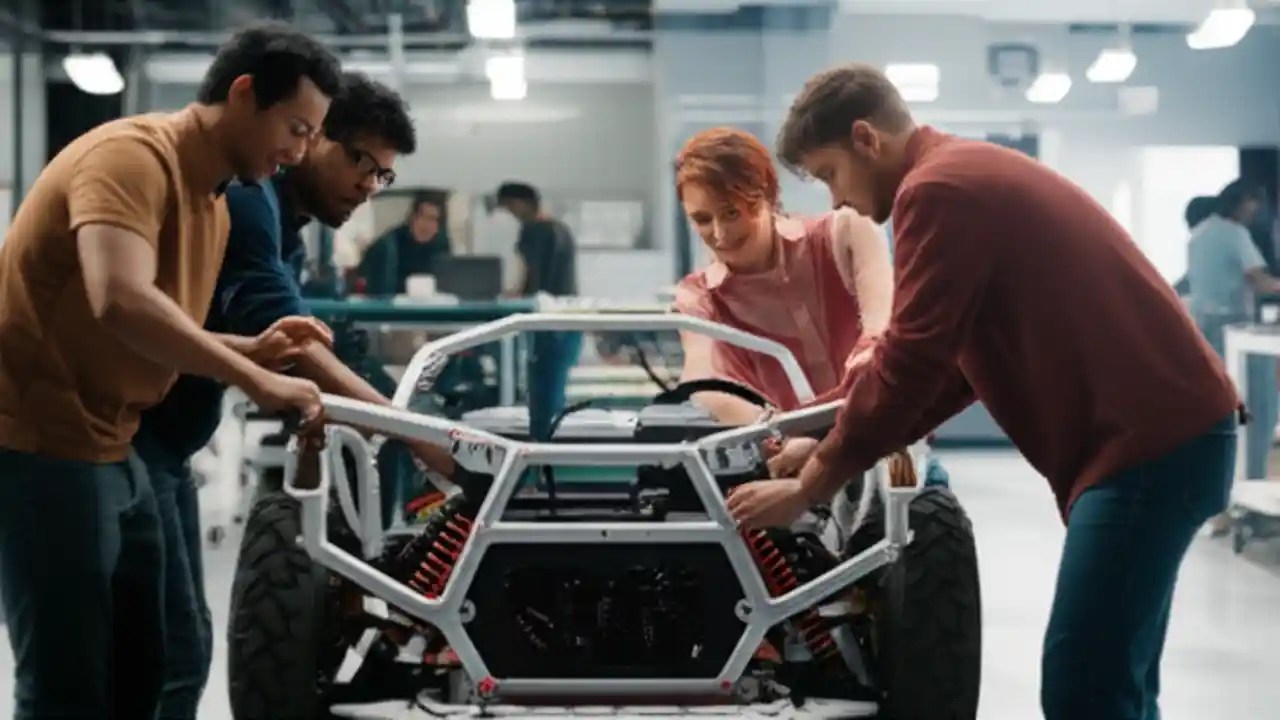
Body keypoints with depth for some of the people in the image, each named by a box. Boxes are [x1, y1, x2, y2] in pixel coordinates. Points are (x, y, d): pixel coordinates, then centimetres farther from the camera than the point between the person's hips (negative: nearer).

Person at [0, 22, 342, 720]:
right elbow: (121, 302, -32)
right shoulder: (132, 155, -17)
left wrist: (248, 349, 1)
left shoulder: (214, 204, 15)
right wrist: (253, 380, -28)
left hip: (109, 448, 10)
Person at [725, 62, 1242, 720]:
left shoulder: (937, 190, -12)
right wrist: (836, 451, 16)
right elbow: (951, 363, 21)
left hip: (1149, 440, -11)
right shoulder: (970, 174, 21)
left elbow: (909, 363, -15)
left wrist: (810, 486, -5)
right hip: (1170, 429, 11)